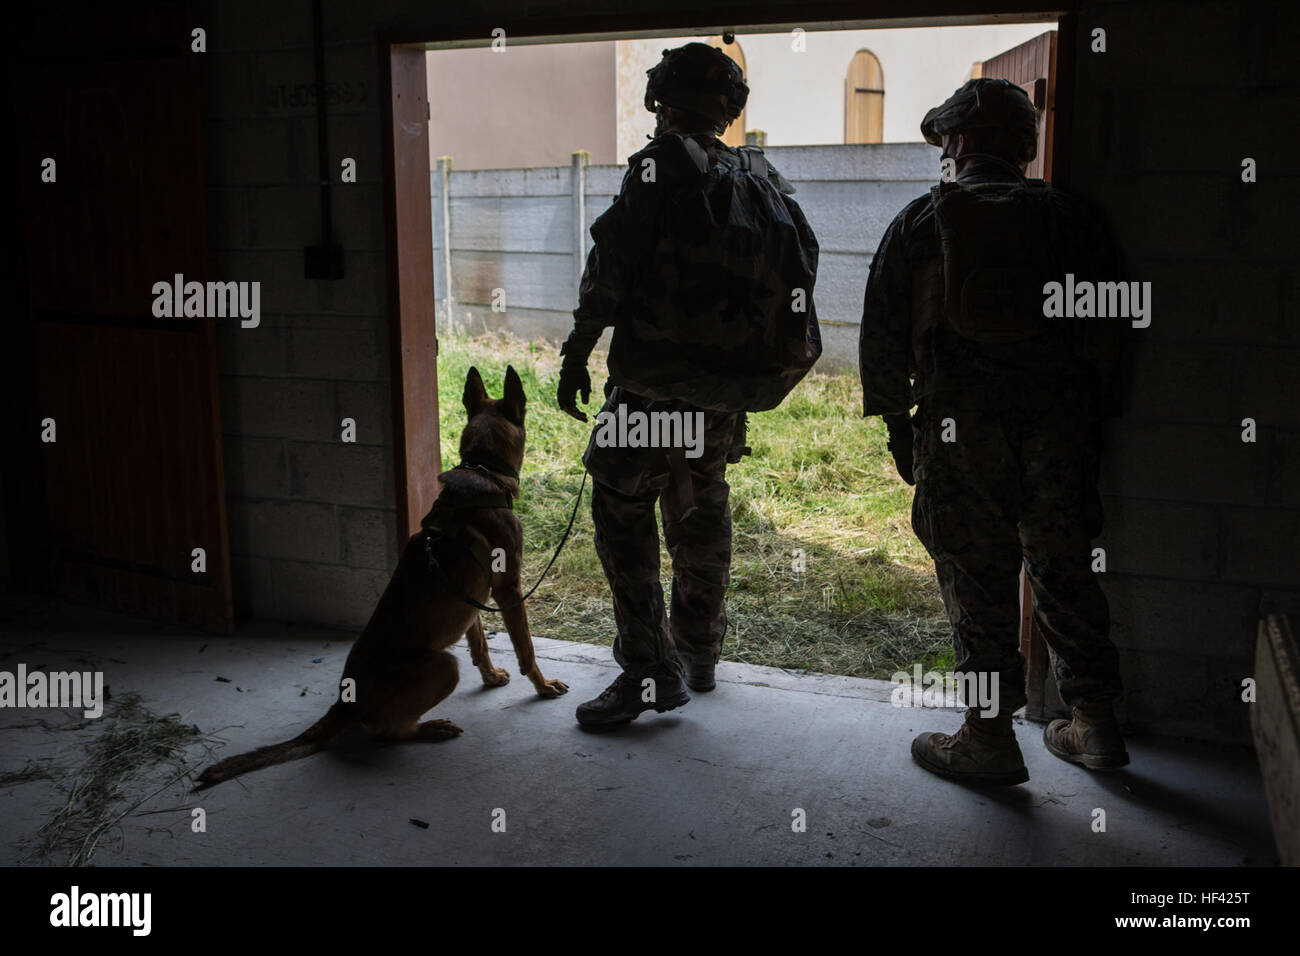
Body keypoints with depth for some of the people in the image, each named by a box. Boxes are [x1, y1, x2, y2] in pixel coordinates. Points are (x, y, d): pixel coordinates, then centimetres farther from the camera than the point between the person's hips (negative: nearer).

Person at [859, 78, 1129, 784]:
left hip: (959, 422, -3)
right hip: (1061, 421, 3)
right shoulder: (1072, 219, 10)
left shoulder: (922, 221, 4)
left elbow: (883, 330, 3)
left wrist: (897, 421, 10)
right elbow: (1106, 332, 9)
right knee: (1065, 569, 13)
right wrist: (1091, 418, 16)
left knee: (976, 577, 3)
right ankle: (1096, 725, 23)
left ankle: (989, 738, 9)